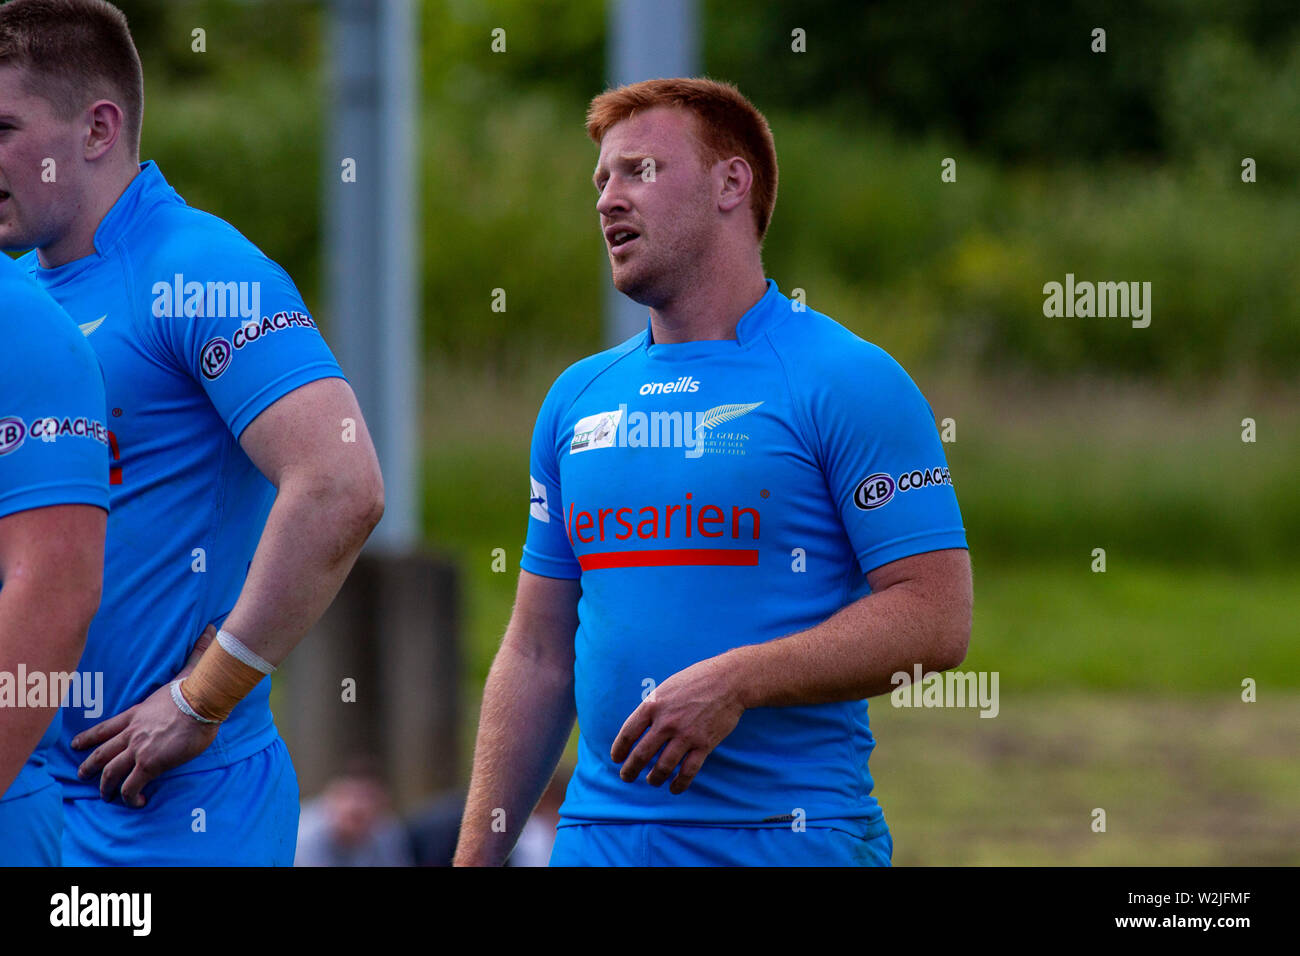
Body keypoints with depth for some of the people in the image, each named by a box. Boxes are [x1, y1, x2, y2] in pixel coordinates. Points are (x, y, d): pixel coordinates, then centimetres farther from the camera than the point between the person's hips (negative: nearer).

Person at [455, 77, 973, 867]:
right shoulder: (577, 400, 13)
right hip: (598, 837, 5)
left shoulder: (849, 382, -5)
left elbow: (934, 620, -12)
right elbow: (539, 655, 15)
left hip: (790, 838, -5)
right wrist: (476, 857, 8)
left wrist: (736, 681, -21)